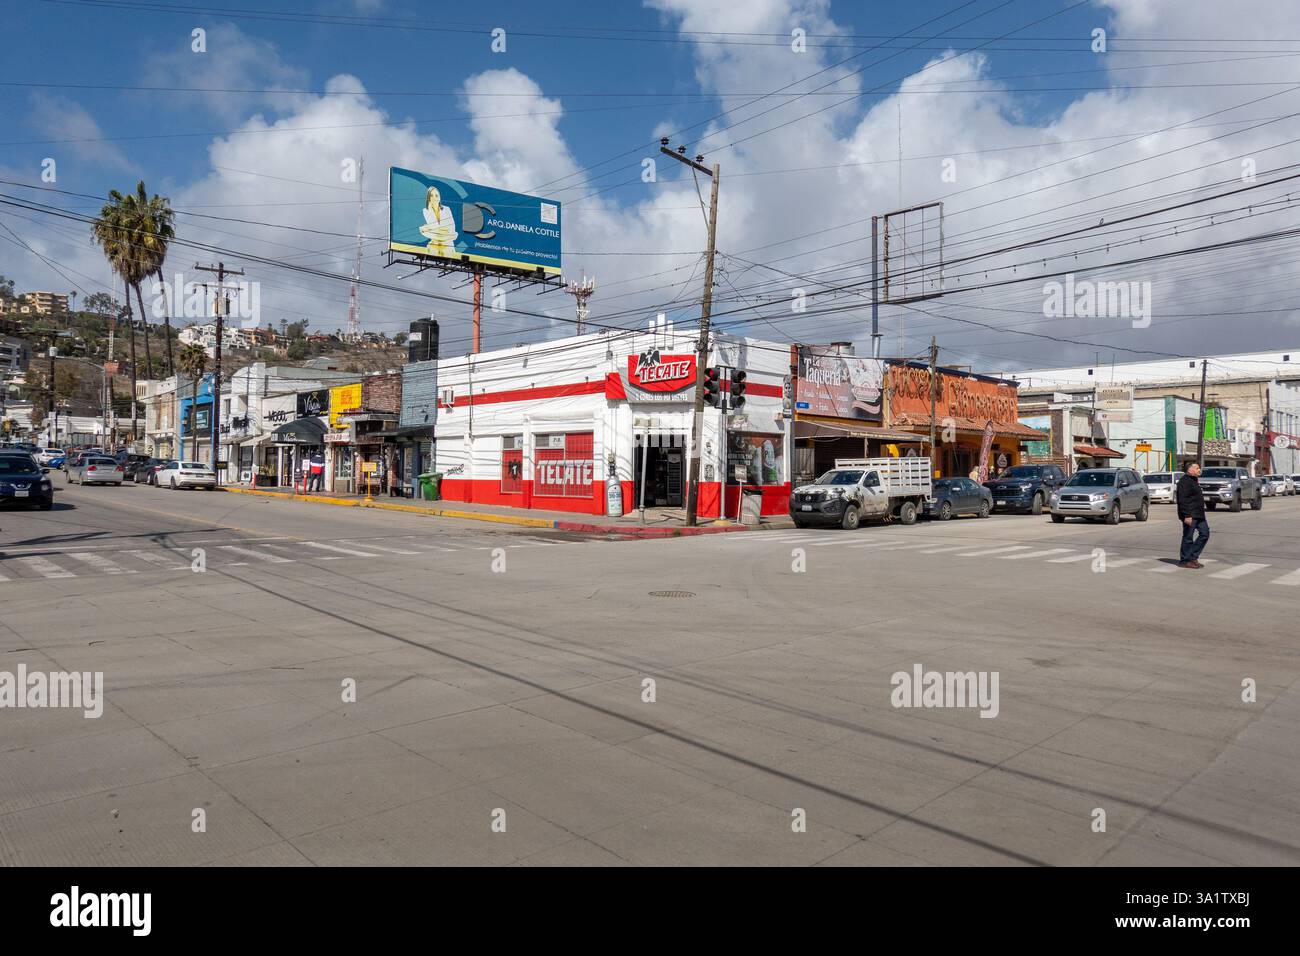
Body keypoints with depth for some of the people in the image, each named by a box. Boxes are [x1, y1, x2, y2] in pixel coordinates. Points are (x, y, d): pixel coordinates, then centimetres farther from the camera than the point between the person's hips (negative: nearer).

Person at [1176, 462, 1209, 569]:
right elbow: (1182, 500, -22)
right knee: (1188, 537, -3)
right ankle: (1184, 561, 5)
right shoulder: (1184, 481, -14)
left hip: (1198, 515, 10)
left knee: (1205, 533, 9)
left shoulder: (1194, 480, 19)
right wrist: (1187, 515, -26)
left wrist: (1201, 513, 26)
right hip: (1190, 515, -10)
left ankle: (1192, 557, 15)